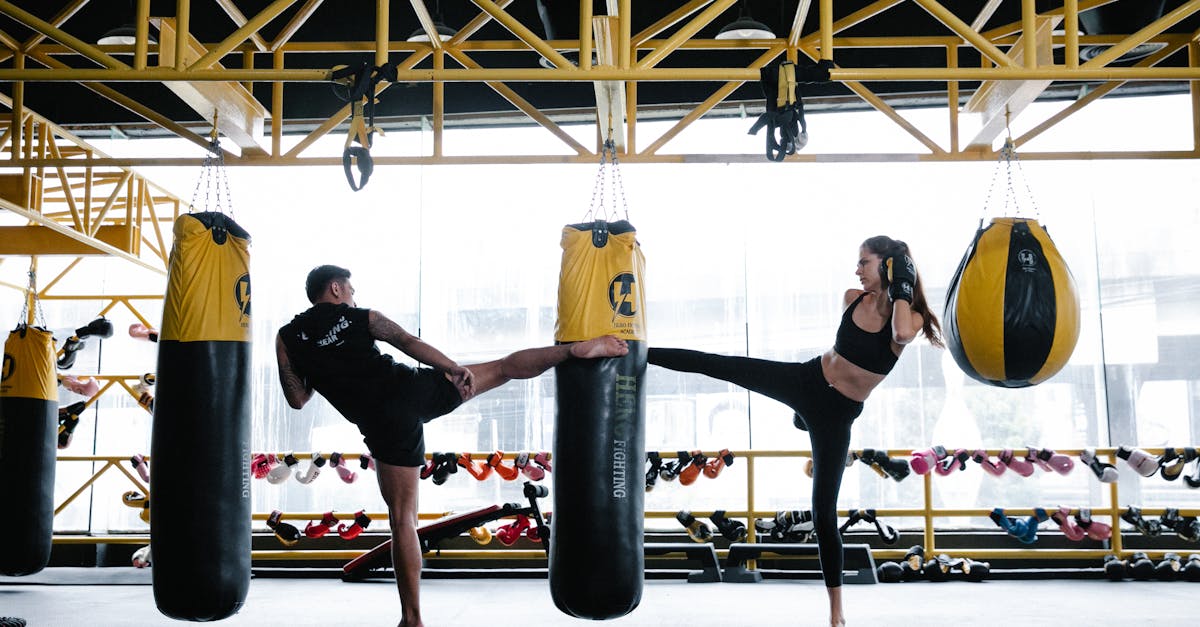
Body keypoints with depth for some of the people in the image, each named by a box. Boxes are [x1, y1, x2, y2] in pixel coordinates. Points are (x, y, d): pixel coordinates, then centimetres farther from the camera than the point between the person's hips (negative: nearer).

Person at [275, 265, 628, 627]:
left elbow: (297, 400, 10)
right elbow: (409, 343, 0)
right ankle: (578, 349, 5)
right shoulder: (362, 317, 10)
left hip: (385, 427, 0)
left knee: (402, 518, 5)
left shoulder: (287, 338, 10)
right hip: (414, 390, 0)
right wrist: (455, 369, 0)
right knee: (502, 368, 15)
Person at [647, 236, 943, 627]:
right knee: (714, 364, -6)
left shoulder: (911, 316, -13)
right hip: (804, 379, 4)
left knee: (823, 509, -2)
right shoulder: (852, 298, -1)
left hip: (837, 413, -4)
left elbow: (902, 334, -37)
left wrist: (901, 288, -27)